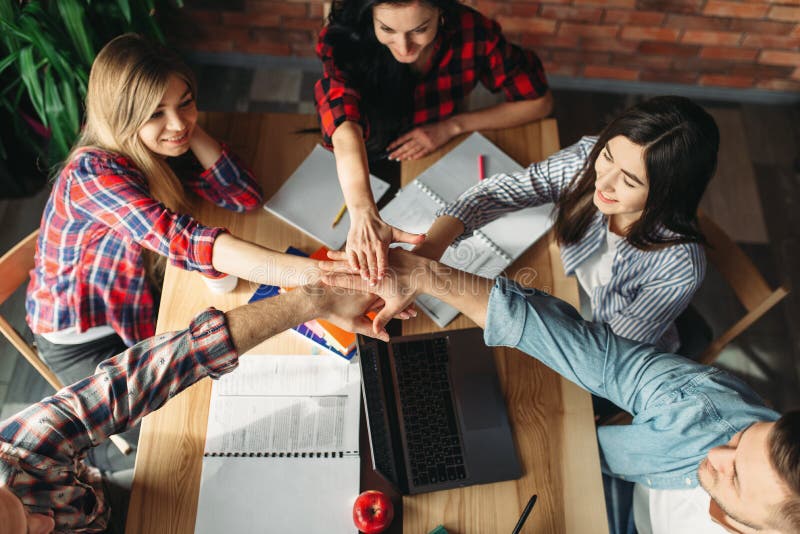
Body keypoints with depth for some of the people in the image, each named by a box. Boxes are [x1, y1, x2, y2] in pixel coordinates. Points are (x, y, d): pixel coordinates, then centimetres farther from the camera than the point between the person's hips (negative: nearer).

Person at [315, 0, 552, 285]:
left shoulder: (472, 32, -24)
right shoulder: (342, 40, -29)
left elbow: (539, 101, -12)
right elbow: (345, 129, -46)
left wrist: (451, 126, -23)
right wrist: (363, 215, -64)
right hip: (357, 172, -1)